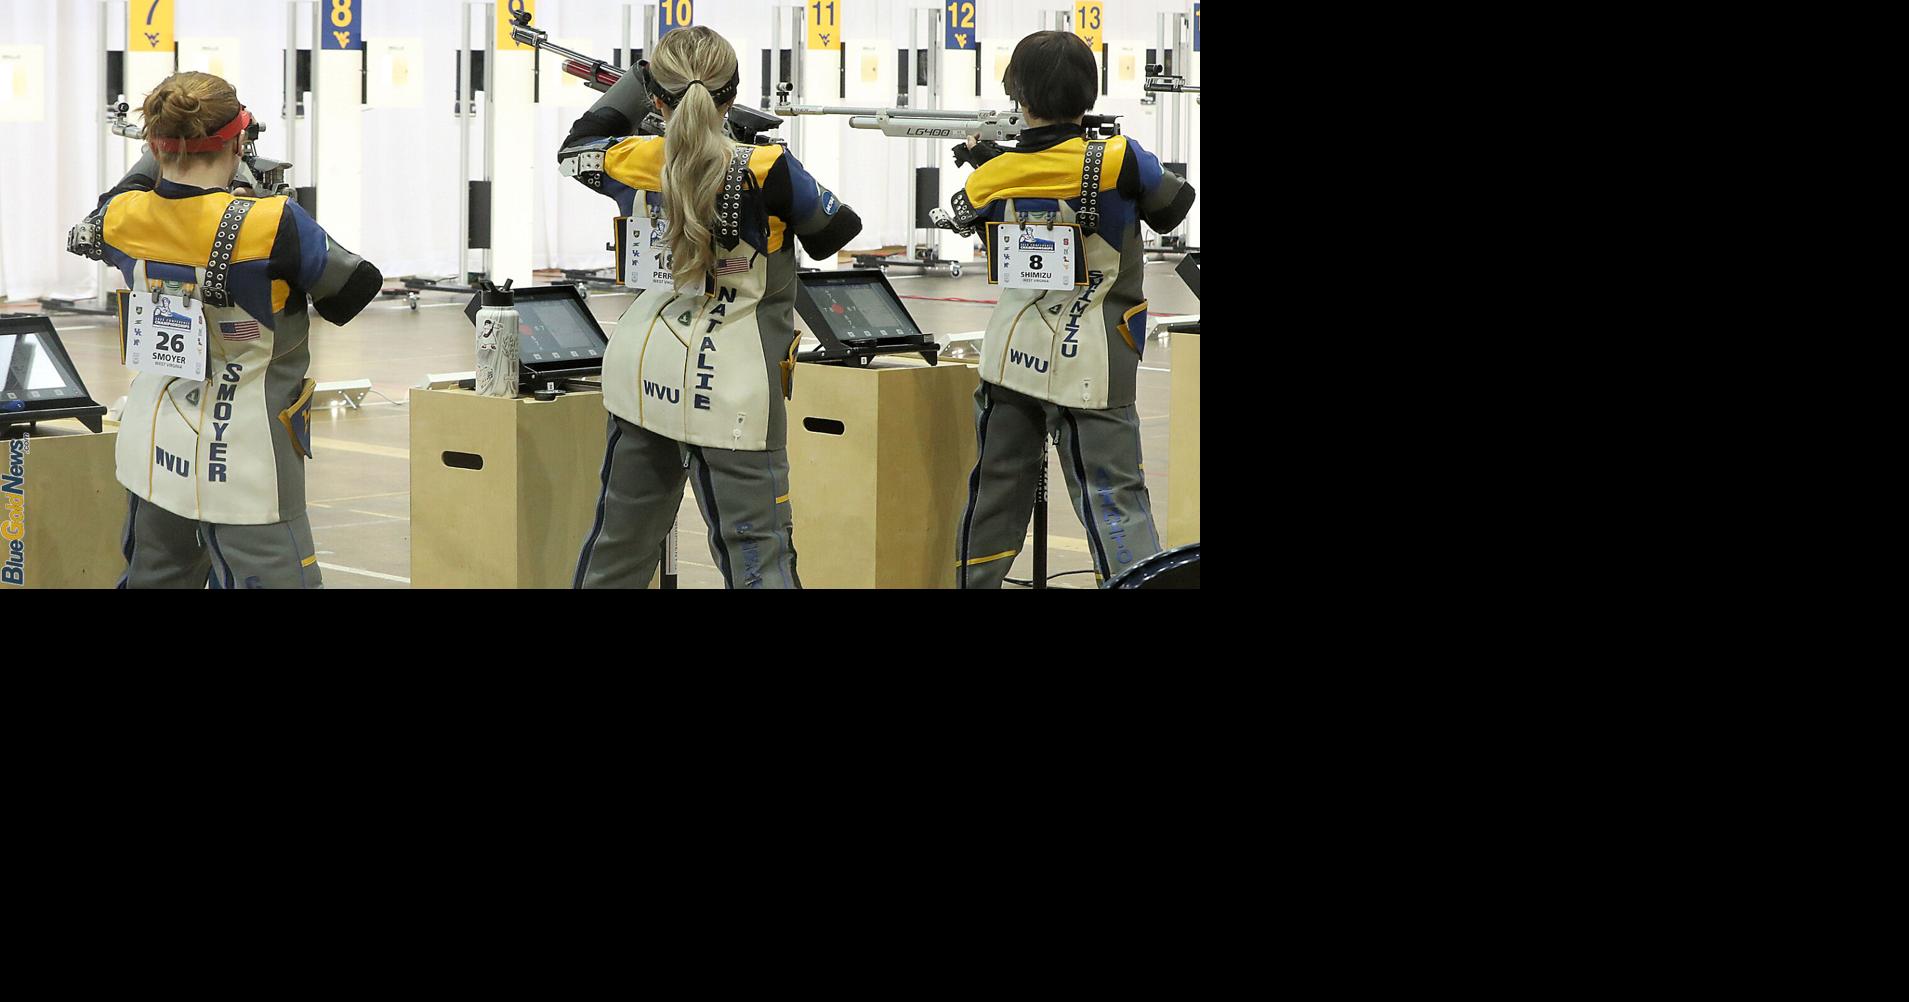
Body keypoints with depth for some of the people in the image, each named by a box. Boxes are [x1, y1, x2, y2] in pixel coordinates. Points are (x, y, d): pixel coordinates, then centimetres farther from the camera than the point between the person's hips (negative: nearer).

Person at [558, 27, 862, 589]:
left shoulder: (635, 164, -3)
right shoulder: (765, 172, -16)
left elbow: (577, 148, 19)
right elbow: (837, 232, -2)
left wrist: (634, 86, 29)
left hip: (644, 369, 5)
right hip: (730, 389, -5)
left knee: (621, 541, 18)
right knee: (758, 550, -5)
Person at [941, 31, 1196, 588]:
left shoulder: (991, 175, -3)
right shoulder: (1116, 162, -13)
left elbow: (962, 214, 19)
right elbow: (1174, 206, 4)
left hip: (1011, 359, 4)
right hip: (1091, 368, -4)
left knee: (995, 495, 16)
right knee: (1116, 501, -4)